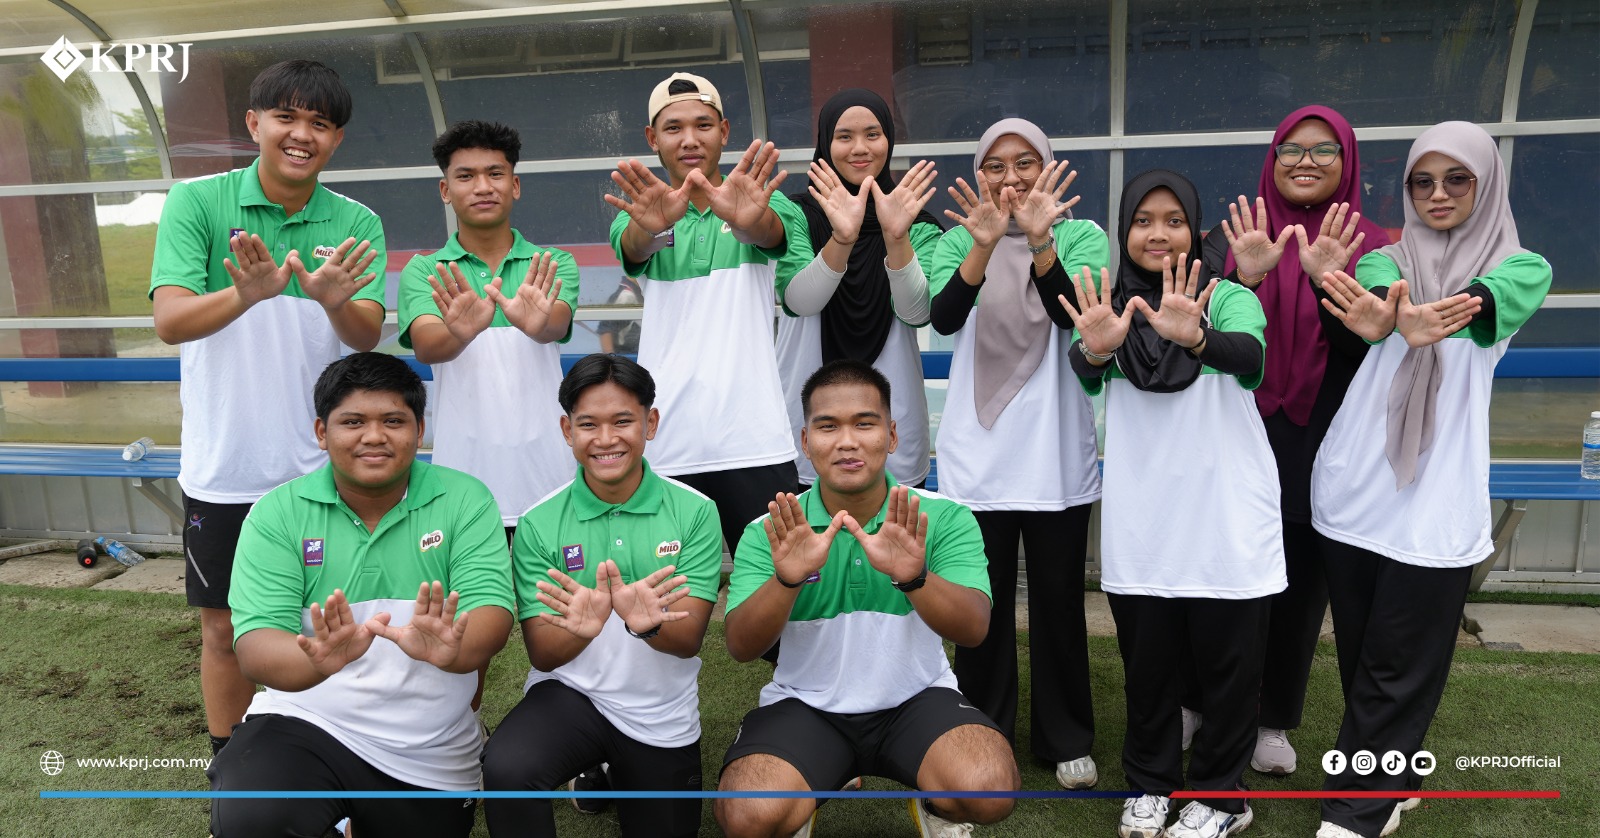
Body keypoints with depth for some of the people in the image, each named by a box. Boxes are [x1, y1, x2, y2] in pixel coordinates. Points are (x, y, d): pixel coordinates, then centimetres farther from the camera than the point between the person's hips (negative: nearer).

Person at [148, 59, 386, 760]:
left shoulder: (357, 225, -2)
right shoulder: (196, 202, -6)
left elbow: (368, 334, -12)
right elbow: (170, 320, -17)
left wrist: (335, 299, -36)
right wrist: (247, 293, -38)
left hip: (321, 466, 1)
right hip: (224, 467, -1)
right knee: (227, 629, 12)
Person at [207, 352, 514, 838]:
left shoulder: (464, 500, -7)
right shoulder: (278, 514, -6)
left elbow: (492, 612, -17)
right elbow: (254, 647, -16)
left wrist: (451, 649, -42)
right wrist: (317, 660, -39)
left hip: (431, 759, 2)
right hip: (307, 722, -1)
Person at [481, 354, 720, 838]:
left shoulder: (694, 512, -11)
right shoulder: (539, 524, -10)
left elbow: (688, 640, -15)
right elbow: (542, 654, -11)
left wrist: (646, 623, -39)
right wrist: (581, 628, -35)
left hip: (663, 717, 1)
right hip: (570, 694, -1)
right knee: (505, 769, -31)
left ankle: (618, 774, 46)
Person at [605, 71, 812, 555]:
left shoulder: (765, 207, 7)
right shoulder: (644, 214, 10)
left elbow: (770, 233, -16)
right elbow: (632, 247, -13)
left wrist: (749, 219, -42)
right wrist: (649, 225, -39)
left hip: (755, 443, -1)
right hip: (664, 447, 1)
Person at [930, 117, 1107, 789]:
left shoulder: (1082, 235, 2)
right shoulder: (960, 239, 4)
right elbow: (943, 316, -15)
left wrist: (1040, 241, -32)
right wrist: (984, 245, -30)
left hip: (1056, 452, 0)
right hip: (976, 452, 1)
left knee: (1059, 599, 9)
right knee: (983, 603, 8)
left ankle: (1066, 738, 27)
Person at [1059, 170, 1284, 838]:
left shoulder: (1227, 298, -3)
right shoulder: (1109, 304, 3)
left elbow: (1251, 358, -24)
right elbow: (1089, 377, -16)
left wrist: (1196, 338, -46)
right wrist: (1096, 349, -40)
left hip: (1226, 518, -2)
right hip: (1140, 524, 2)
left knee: (1228, 663, 9)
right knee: (1146, 664, 14)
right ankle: (1150, 783, 33)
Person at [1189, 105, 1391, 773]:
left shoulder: (1369, 247, 2)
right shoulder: (1232, 236, 2)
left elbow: (1364, 350, -8)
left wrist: (1331, 284, -25)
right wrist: (1245, 277, -25)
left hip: (1315, 450, 1)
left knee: (1299, 590, 10)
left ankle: (1275, 719, 29)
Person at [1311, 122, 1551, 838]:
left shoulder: (1519, 267, 2)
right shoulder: (1389, 259, 7)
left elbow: (1482, 303, -23)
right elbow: (1372, 290, -18)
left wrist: (1431, 320, -48)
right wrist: (1384, 318, -44)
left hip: (1435, 500, -3)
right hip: (1353, 487, 3)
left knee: (1397, 670, 1)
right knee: (1359, 655, 14)